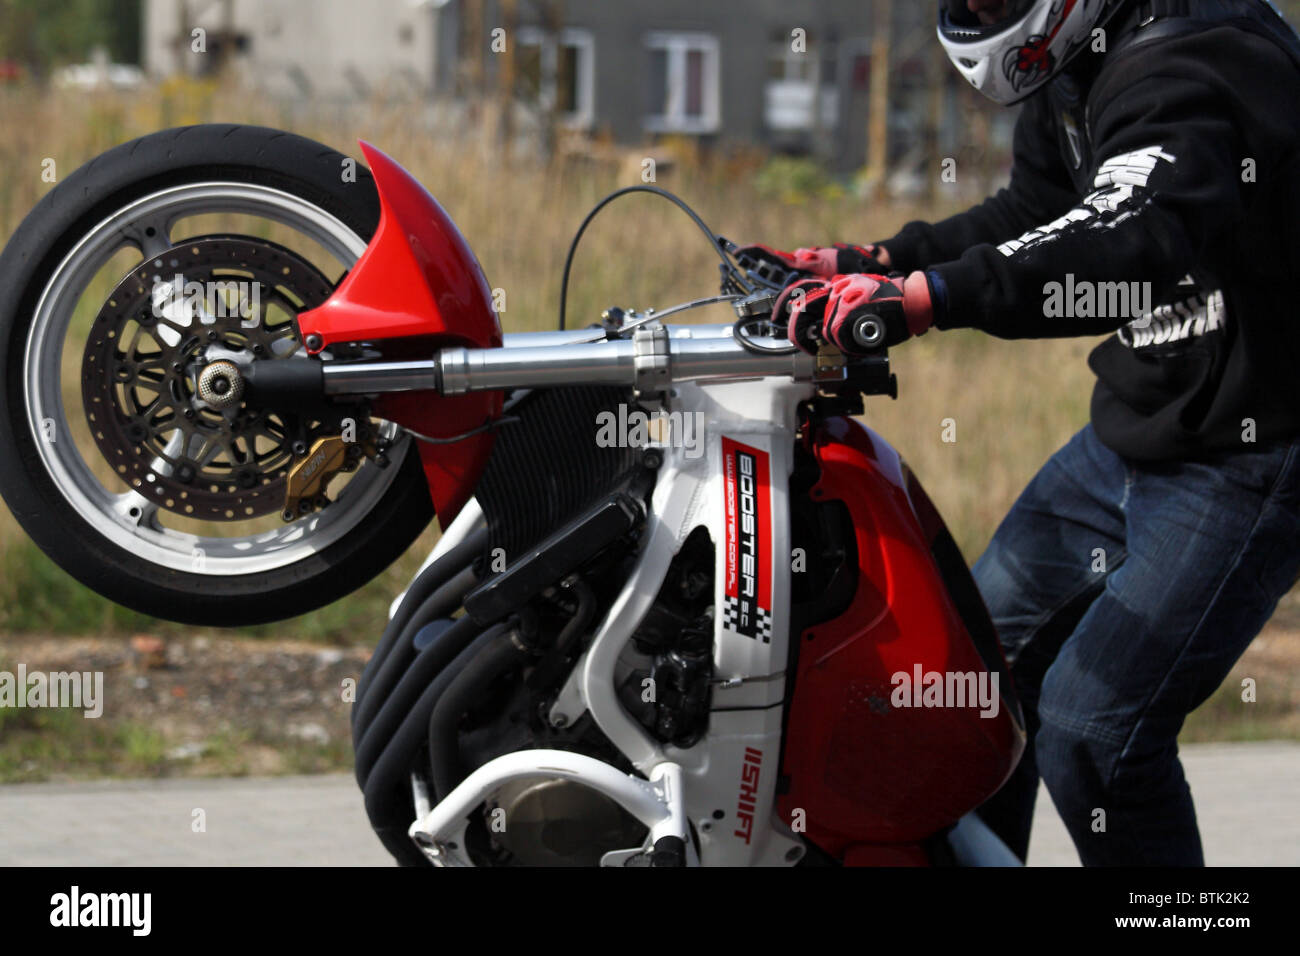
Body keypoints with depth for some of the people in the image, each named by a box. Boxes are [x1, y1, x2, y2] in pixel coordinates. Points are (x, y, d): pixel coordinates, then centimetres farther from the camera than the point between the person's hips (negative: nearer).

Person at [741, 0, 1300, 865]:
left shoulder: (1180, 71, -27)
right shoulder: (1078, 75, 5)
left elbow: (1139, 243, -46)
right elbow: (1037, 214, 21)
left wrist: (927, 296, -52)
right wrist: (868, 265, 11)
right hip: (1135, 430, 10)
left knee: (1091, 722, -15)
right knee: (993, 641, 19)